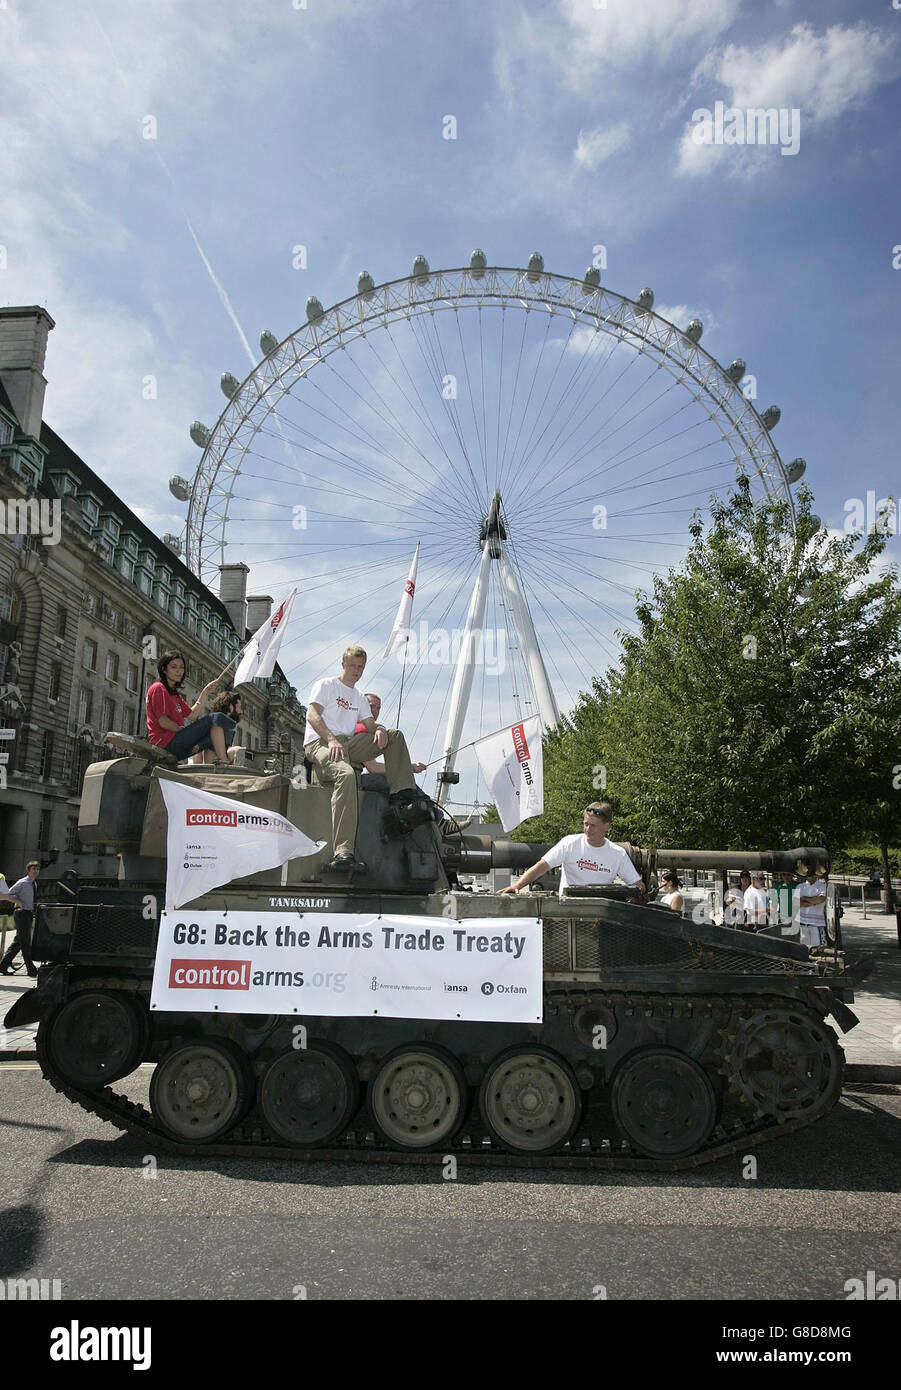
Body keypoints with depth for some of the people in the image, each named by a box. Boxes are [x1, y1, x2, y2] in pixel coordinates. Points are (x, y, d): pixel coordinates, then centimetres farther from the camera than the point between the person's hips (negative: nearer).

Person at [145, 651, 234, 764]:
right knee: (216, 718, -16)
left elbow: (192, 715, 16)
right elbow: (163, 721, -14)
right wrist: (184, 730, -9)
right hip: (167, 741, -10)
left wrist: (205, 692, 14)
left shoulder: (174, 694, 26)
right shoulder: (158, 688, -4)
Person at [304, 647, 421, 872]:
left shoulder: (359, 697, 28)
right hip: (319, 742, -7)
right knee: (346, 774, -39)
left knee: (395, 735, -3)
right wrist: (331, 739, -24)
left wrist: (379, 729, -8)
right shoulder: (326, 685, 7)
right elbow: (312, 715, -7)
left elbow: (370, 723, 18)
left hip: (347, 744, 7)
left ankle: (402, 791, -12)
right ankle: (343, 852, -50)